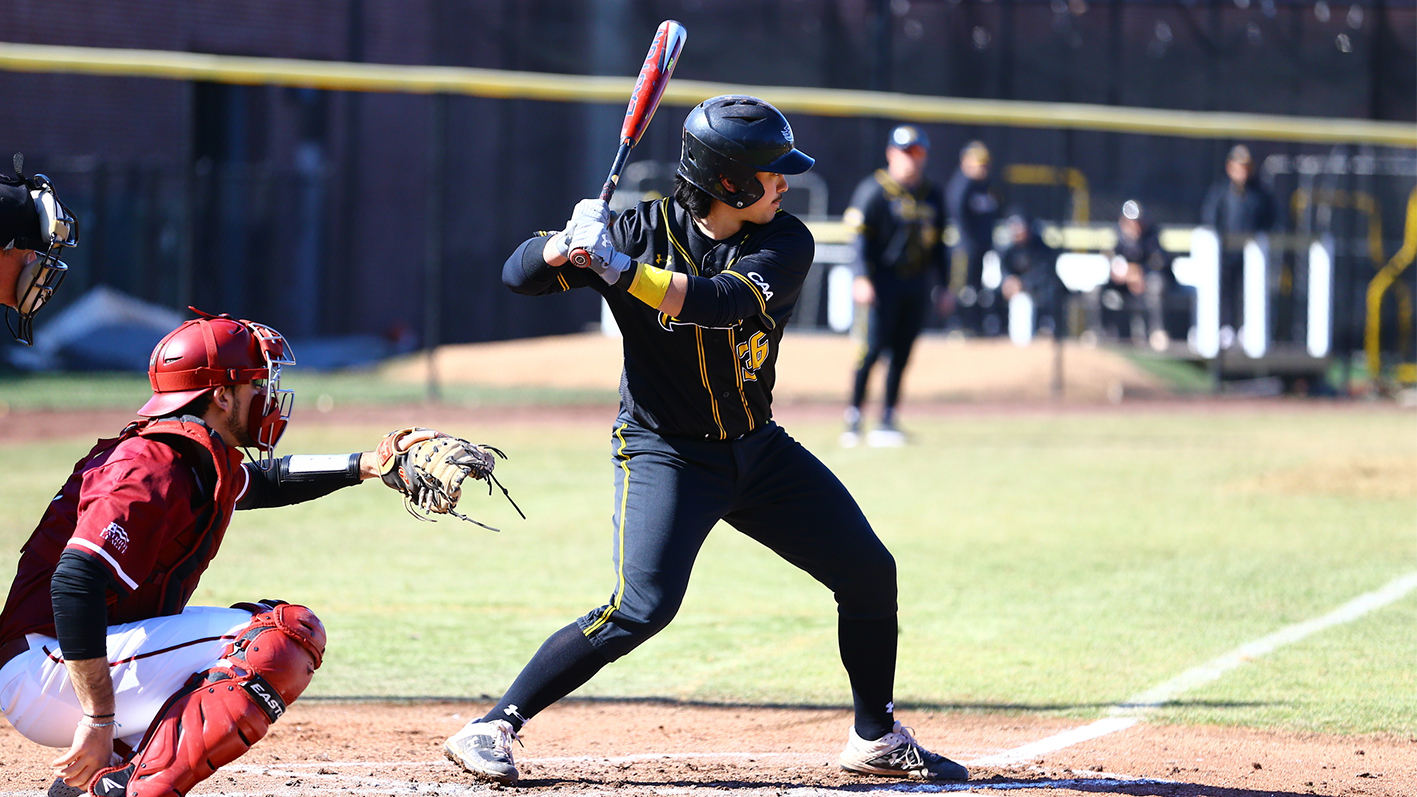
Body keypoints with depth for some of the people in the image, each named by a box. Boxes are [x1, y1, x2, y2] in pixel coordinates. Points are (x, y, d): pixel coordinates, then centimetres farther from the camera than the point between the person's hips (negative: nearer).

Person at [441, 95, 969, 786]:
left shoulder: (785, 243, -10)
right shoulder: (645, 230, -15)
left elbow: (719, 302, -29)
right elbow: (518, 274, -16)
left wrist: (618, 267, -40)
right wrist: (566, 246, -37)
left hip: (757, 448, 5)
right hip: (665, 451, -5)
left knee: (870, 573, 6)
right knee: (641, 607, -23)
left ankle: (877, 740, 25)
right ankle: (490, 729, -16)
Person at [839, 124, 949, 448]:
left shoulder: (932, 195, 14)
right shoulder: (874, 190, -4)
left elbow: (937, 244, 20)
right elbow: (862, 238, -9)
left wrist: (946, 284, 16)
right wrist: (862, 277, -20)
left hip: (916, 284, 5)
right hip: (883, 282, -5)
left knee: (901, 354, 5)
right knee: (871, 348, -11)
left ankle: (887, 421, 11)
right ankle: (854, 418, -4)